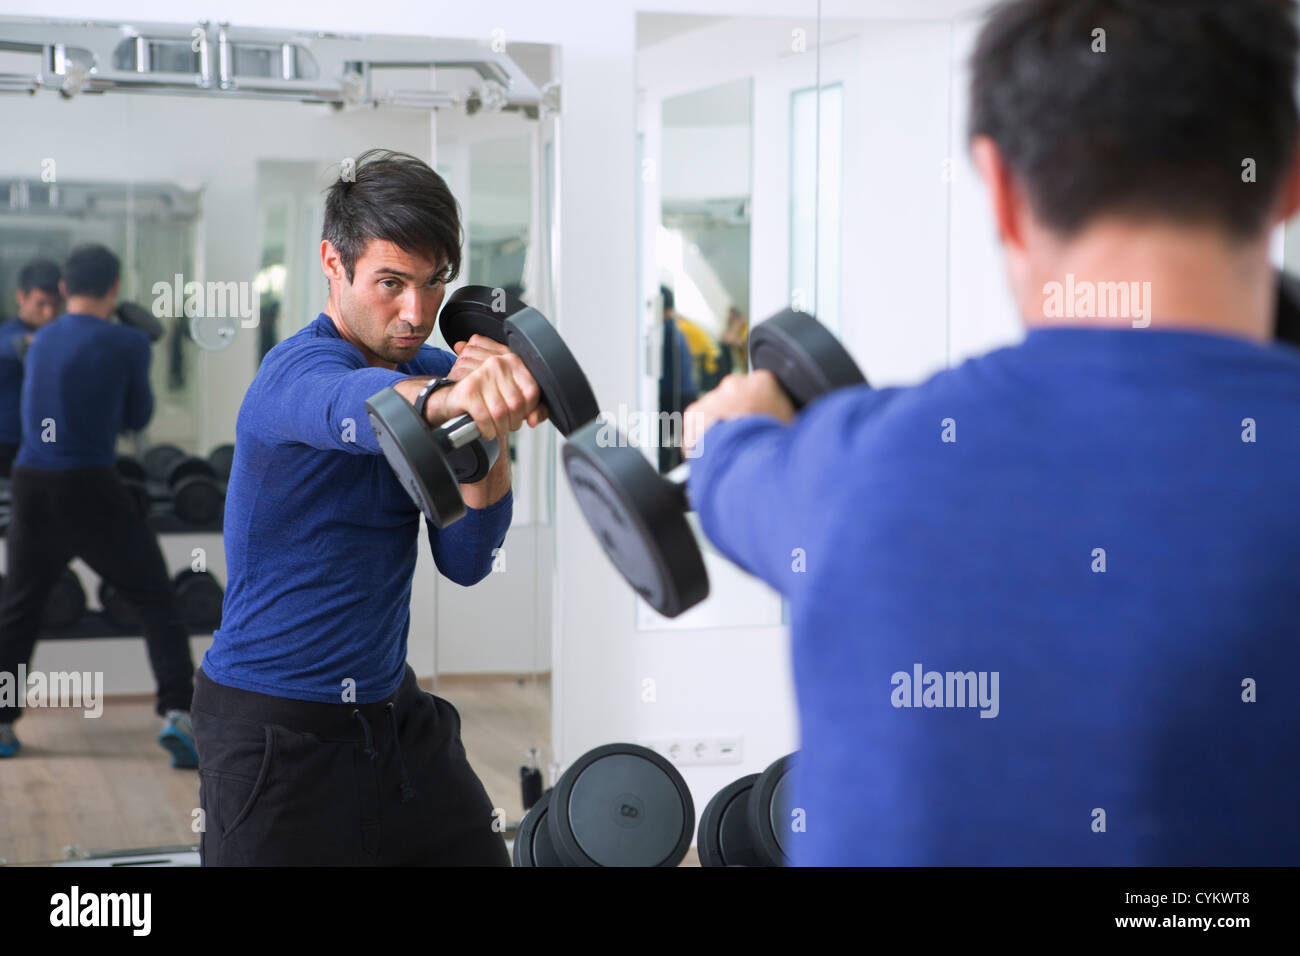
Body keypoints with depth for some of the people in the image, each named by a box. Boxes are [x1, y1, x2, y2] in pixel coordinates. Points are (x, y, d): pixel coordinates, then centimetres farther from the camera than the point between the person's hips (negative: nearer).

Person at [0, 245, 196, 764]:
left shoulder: (42, 340, 10)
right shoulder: (127, 342, -5)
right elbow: (138, 415, 7)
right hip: (91, 488, -5)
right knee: (157, 602, 3)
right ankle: (177, 713, -11)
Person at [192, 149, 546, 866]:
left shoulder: (433, 369, 4)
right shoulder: (297, 370, -18)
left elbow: (465, 562, -4)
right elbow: (352, 407, -45)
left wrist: (487, 433, -20)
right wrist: (447, 400, -66)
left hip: (392, 708, 7)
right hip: (277, 728, -7)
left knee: (479, 854, 9)